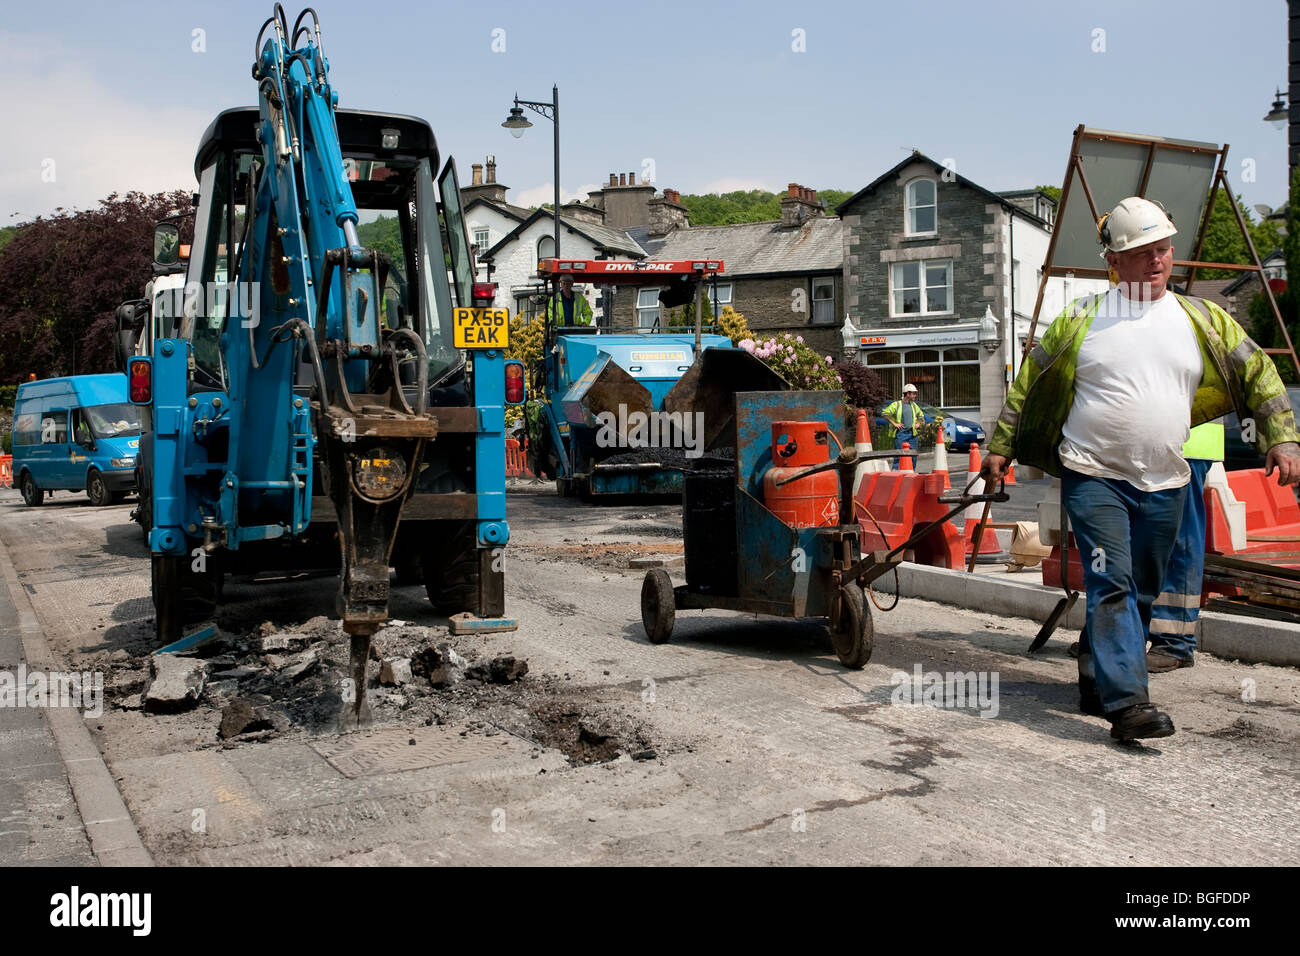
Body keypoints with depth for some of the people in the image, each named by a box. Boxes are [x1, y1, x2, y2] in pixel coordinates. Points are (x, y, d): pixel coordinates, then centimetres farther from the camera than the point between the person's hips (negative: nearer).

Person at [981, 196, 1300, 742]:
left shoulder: (1201, 321, 7)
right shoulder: (1081, 320, 0)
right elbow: (1029, 384, 7)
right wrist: (1000, 448, 6)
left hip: (1164, 485, 4)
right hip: (1094, 478, -4)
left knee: (1140, 595, 11)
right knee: (1113, 587, -15)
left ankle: (1098, 684, 27)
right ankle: (1127, 703, -17)